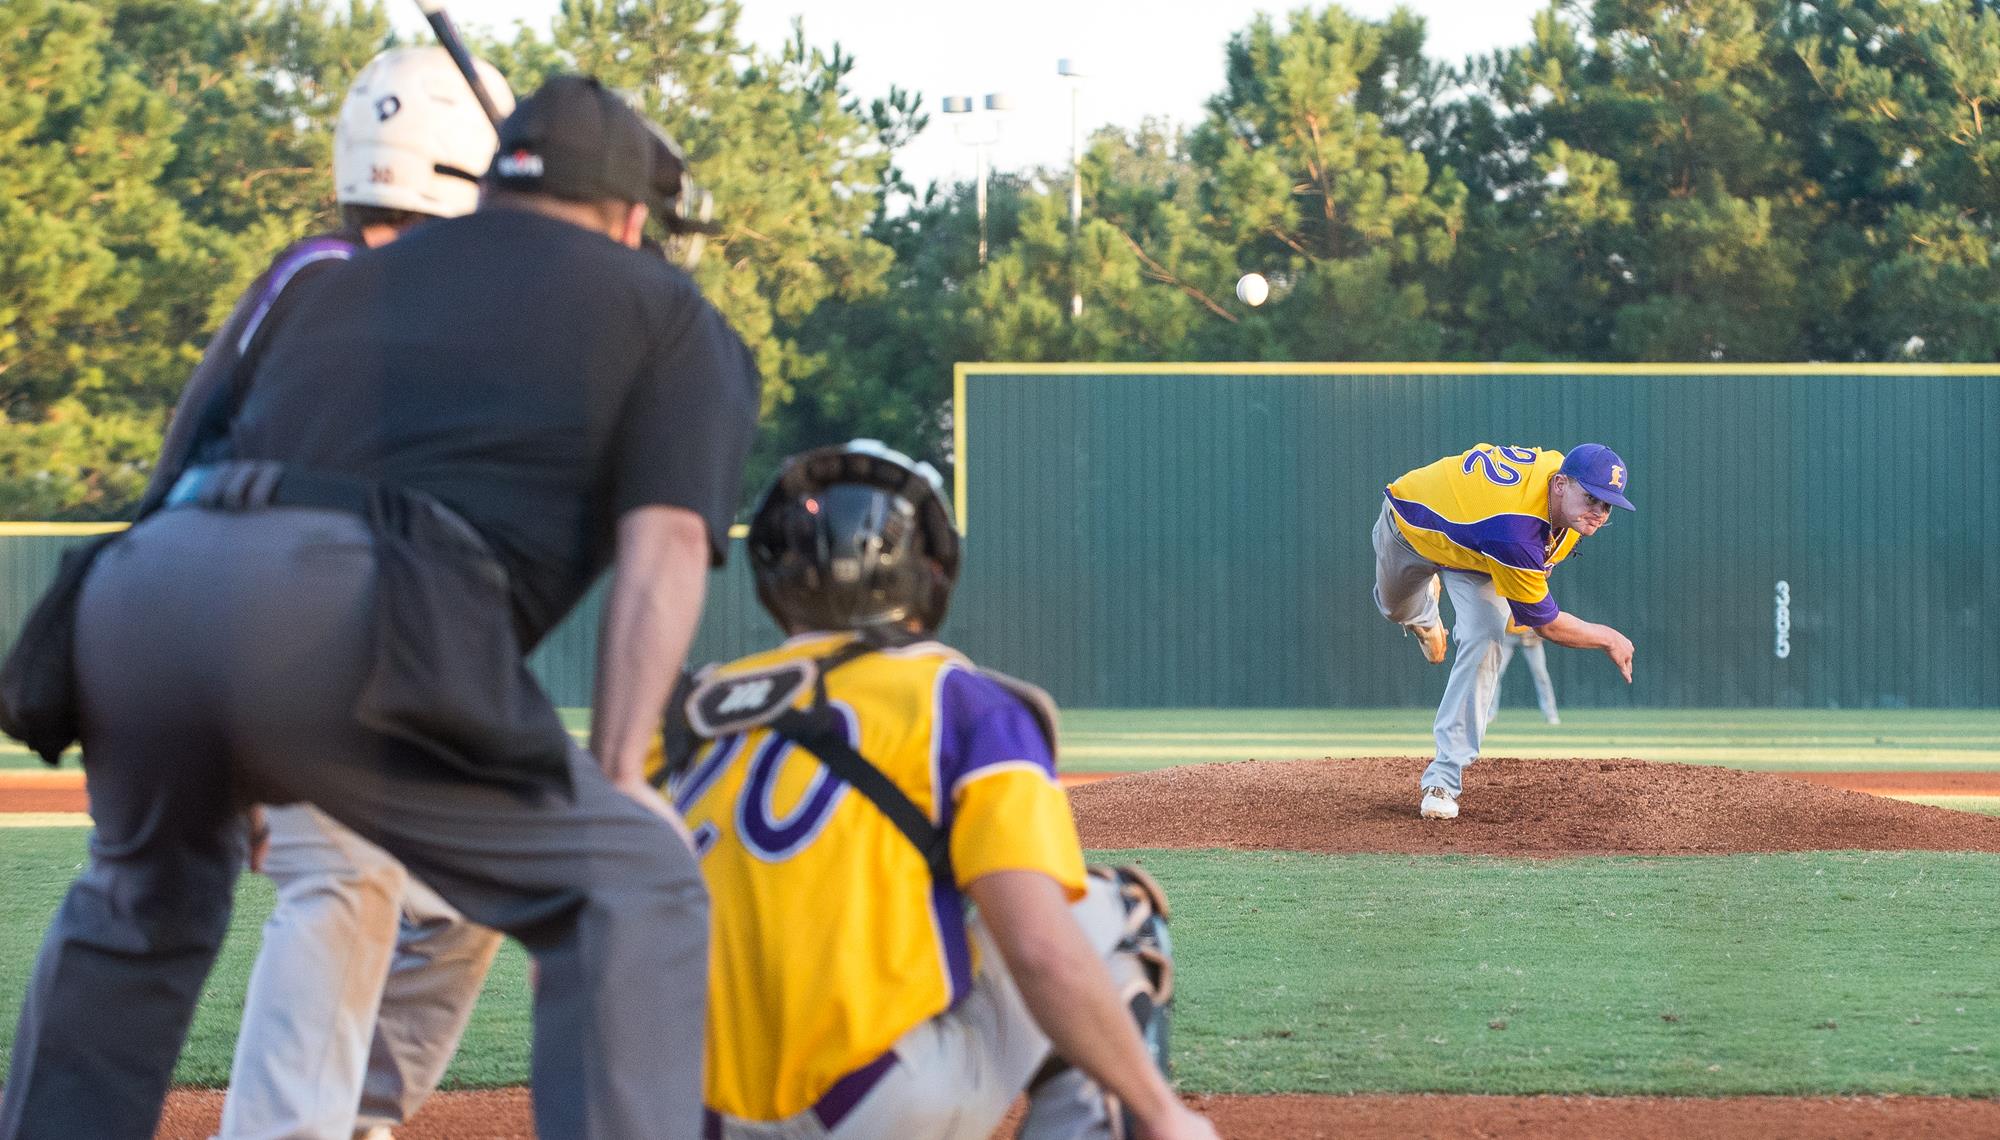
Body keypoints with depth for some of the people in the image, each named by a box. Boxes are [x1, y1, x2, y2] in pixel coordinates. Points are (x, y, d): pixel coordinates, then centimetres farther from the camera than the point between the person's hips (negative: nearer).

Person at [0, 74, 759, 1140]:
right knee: (635, 883, 5)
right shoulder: (669, 312, 23)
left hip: (141, 580, 6)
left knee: (137, 904, 31)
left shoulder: (345, 280, 37)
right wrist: (617, 774, 2)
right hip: (343, 613, -6)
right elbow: (665, 543, 6)